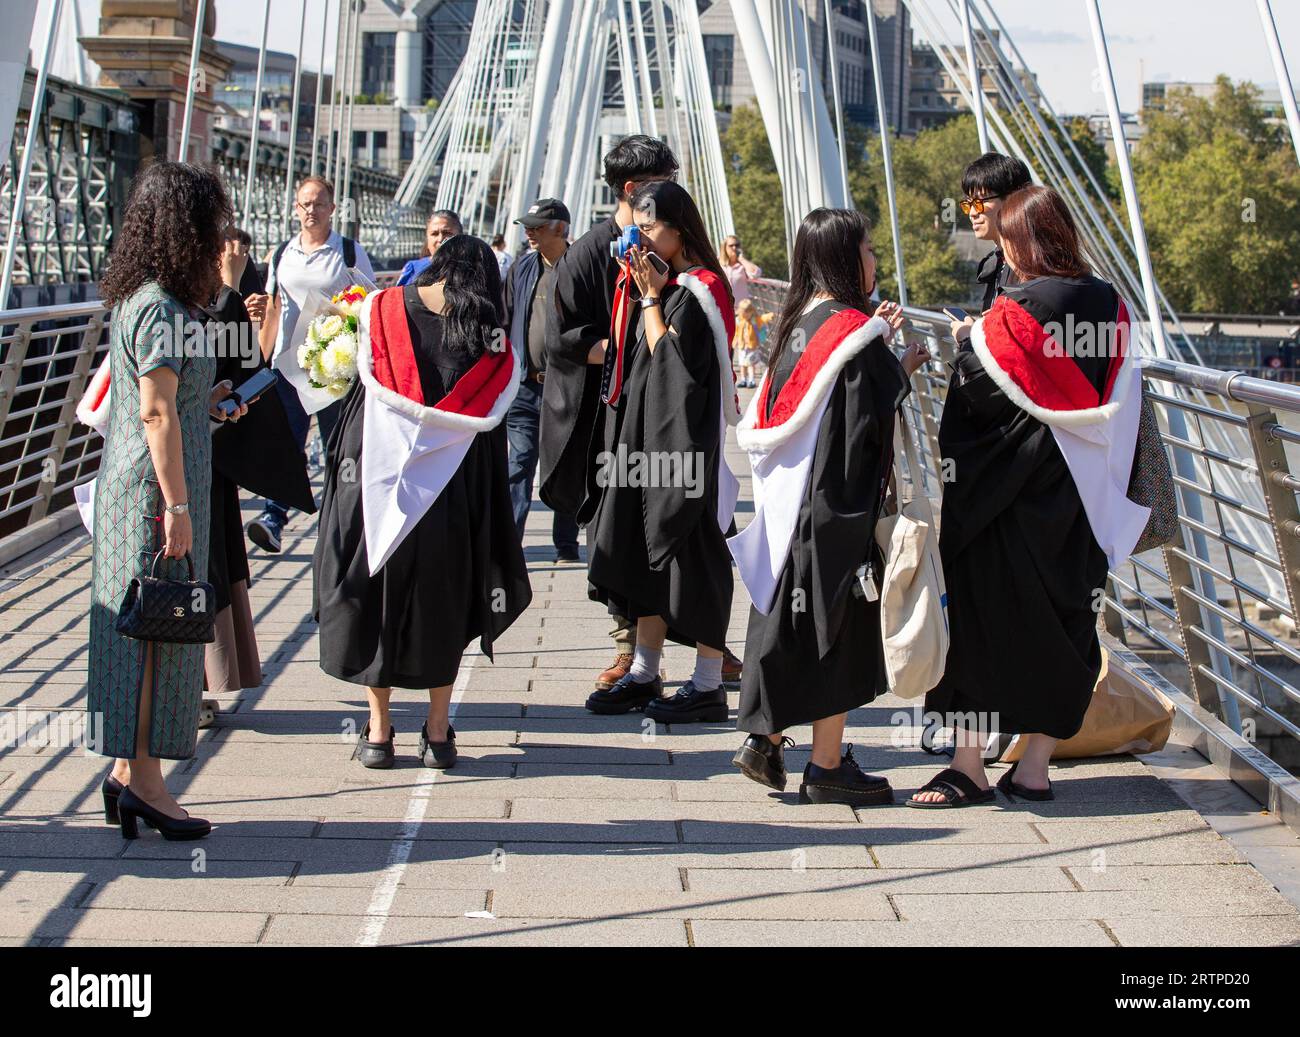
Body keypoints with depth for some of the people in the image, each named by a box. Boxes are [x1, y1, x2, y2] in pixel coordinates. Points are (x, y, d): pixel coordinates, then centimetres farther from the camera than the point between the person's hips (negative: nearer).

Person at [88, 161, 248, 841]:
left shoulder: (133, 299, 12)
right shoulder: (164, 309, -17)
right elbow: (157, 414, -20)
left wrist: (203, 401, 19)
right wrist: (177, 507, -20)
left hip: (126, 486, 10)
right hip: (157, 487, -10)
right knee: (159, 630, -3)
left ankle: (126, 771, 19)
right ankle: (142, 779, 3)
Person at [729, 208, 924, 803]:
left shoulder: (799, 323, 9)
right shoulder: (853, 329, -15)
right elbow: (882, 418, -15)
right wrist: (902, 366, 3)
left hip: (790, 501, 8)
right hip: (840, 502, -8)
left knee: (792, 623, 15)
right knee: (839, 625, 1)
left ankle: (766, 739, 16)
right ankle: (827, 765, 8)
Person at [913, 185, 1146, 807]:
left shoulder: (1015, 310, -16)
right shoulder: (1109, 306, 3)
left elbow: (981, 394, -15)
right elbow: (1115, 400, 8)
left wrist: (967, 340, 0)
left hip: (1008, 494, -6)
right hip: (1078, 495, 6)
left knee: (981, 616, 4)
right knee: (1060, 620, 11)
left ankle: (970, 765, 7)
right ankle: (1034, 767, 16)